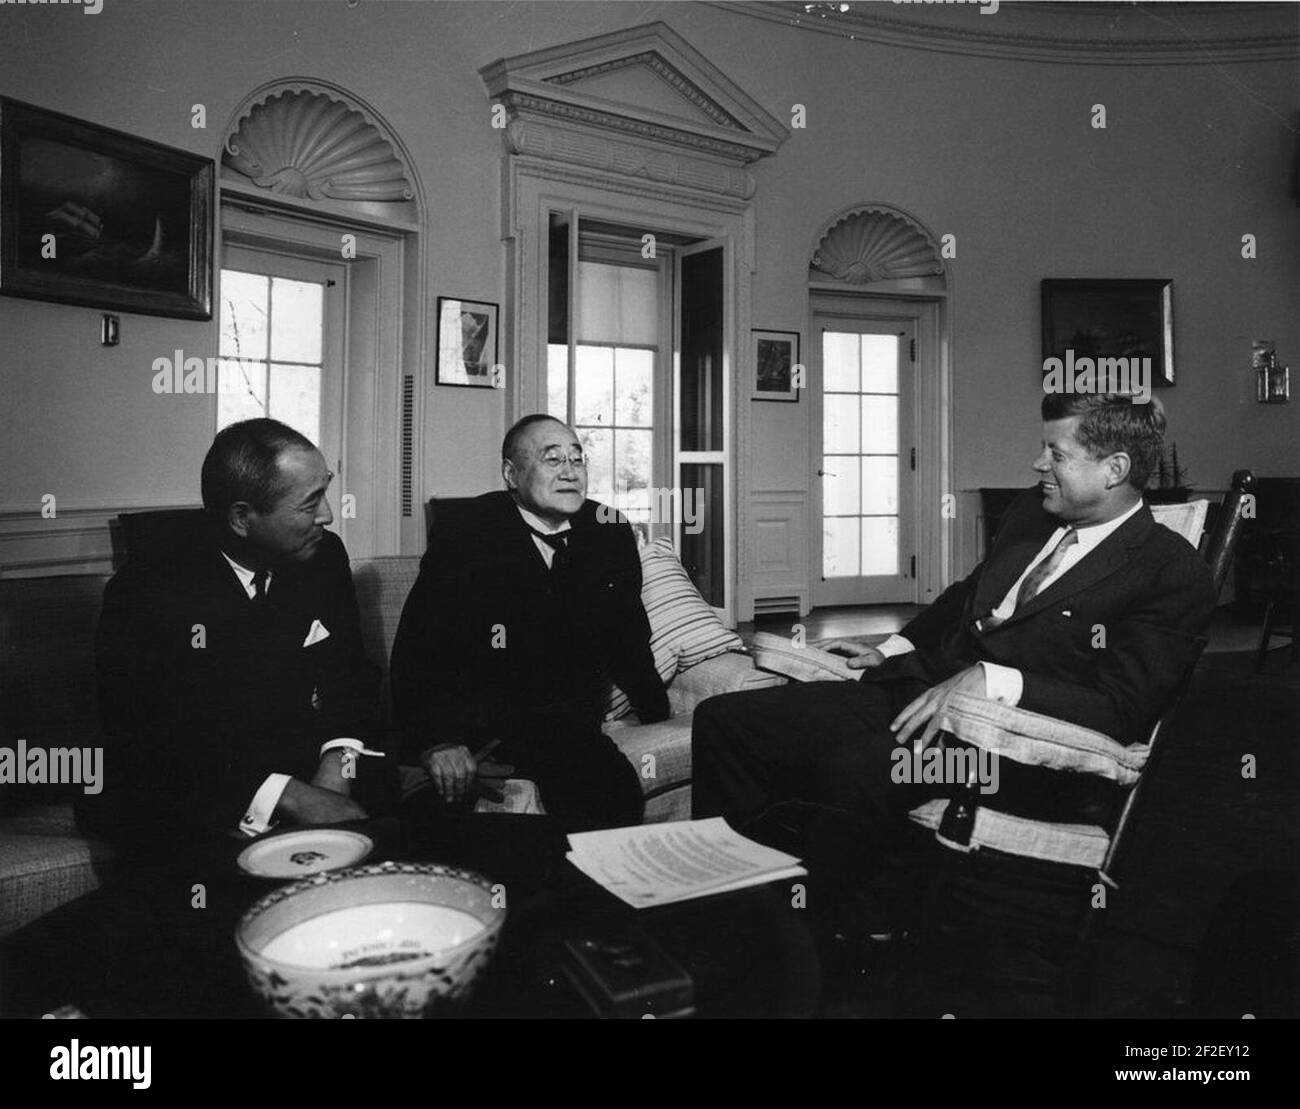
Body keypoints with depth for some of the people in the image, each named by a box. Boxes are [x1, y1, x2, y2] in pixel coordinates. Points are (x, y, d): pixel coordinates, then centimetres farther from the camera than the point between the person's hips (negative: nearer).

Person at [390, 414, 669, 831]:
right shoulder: (464, 538, -5)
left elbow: (629, 641, 17)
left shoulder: (609, 535, 8)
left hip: (573, 729, 3)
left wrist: (659, 717, 8)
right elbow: (418, 649, -10)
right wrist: (435, 742, -24)